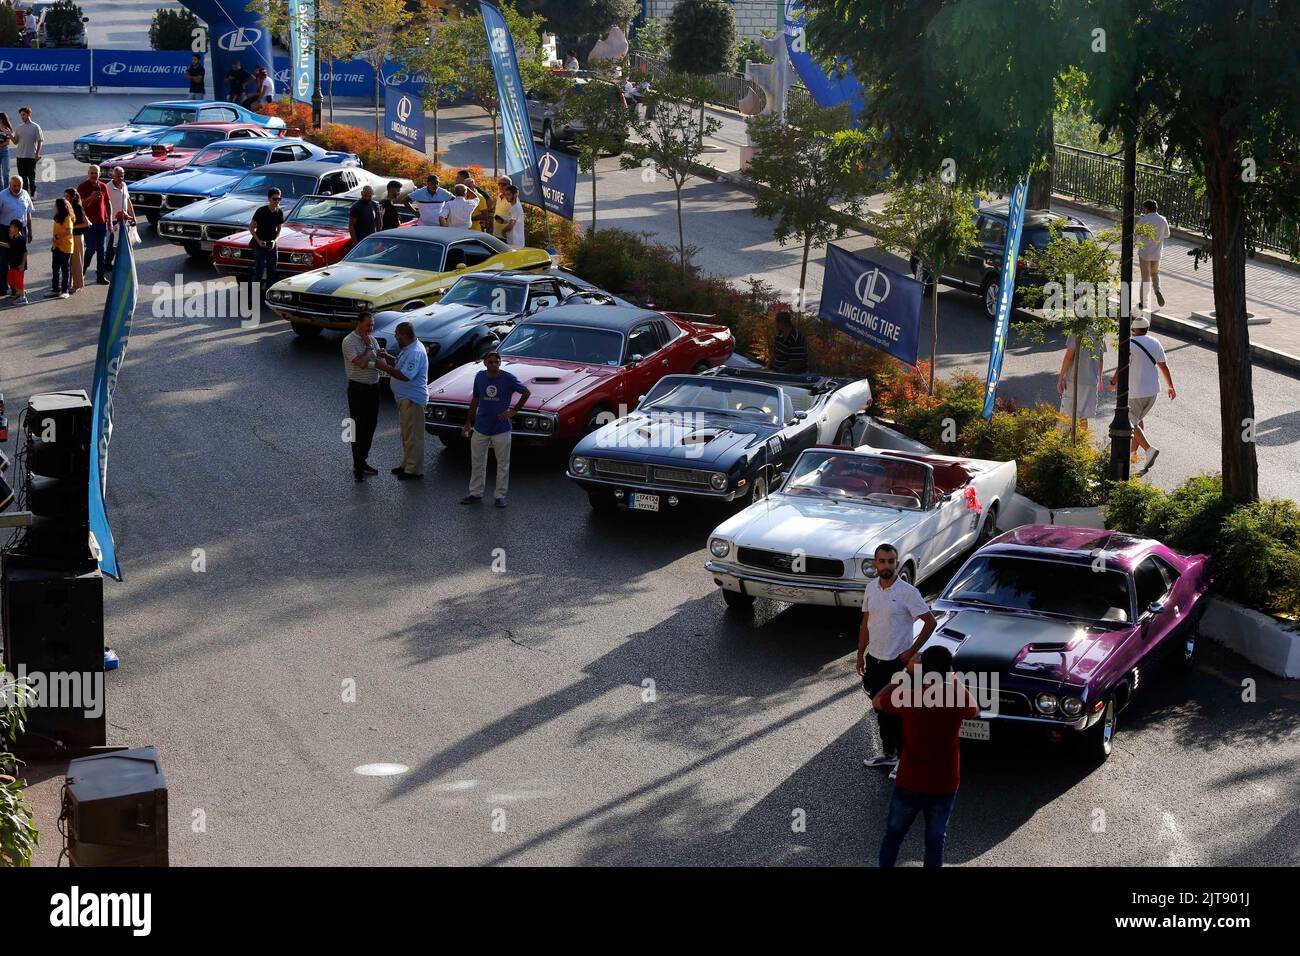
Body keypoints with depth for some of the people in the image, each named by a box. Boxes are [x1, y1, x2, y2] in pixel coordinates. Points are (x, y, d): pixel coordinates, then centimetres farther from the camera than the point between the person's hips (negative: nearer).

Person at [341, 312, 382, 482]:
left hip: (373, 387, 7)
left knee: (370, 425, 13)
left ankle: (363, 461, 25)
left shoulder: (371, 338, 9)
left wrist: (368, 363, -13)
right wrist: (369, 347, -11)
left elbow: (381, 361, 7)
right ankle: (358, 467, 2)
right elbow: (361, 363, -23)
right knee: (358, 428, -3)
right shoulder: (349, 342, -14)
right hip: (358, 389, -7)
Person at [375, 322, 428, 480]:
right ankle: (407, 464, 32)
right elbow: (401, 365, 19)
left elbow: (404, 376, -30)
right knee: (407, 433, 20)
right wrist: (388, 358, 3)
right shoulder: (409, 348, 8)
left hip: (412, 399, -11)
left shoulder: (415, 353, -25)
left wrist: (385, 367, -23)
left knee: (413, 435, -3)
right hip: (404, 397, 11)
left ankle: (414, 470, 4)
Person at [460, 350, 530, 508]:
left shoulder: (508, 378, -12)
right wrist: (468, 423, 12)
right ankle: (475, 493, 23)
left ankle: (500, 495, 16)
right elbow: (475, 400, 10)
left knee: (503, 464, 6)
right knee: (477, 462, 11)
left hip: (501, 429, -3)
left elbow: (526, 392, -2)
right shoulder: (480, 377, -1)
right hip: (481, 428, 3)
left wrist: (513, 411, -8)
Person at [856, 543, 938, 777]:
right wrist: (861, 655, 12)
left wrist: (911, 651, -14)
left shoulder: (907, 593, -17)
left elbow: (930, 622, -15)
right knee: (881, 711, 18)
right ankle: (888, 753, 33)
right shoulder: (871, 588, 2)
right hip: (874, 660, 6)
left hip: (897, 662, -6)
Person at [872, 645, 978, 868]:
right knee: (935, 842, 17)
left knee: (893, 834, 21)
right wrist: (953, 680, 14)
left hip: (909, 784, -1)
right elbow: (975, 711, 11)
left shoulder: (907, 697, -18)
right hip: (945, 787, 1)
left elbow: (876, 701, 5)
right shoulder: (958, 699, -15)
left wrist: (908, 674, 7)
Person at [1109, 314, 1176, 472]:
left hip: (1135, 392, -6)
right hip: (1152, 390, 6)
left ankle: (1149, 449, -19)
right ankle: (1132, 453, 27)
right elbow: (1164, 366, 9)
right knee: (1139, 419, 23)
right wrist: (1171, 387, 18)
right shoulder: (1155, 344, 4)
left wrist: (1113, 383, -1)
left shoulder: (1130, 345, -15)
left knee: (1132, 424, 1)